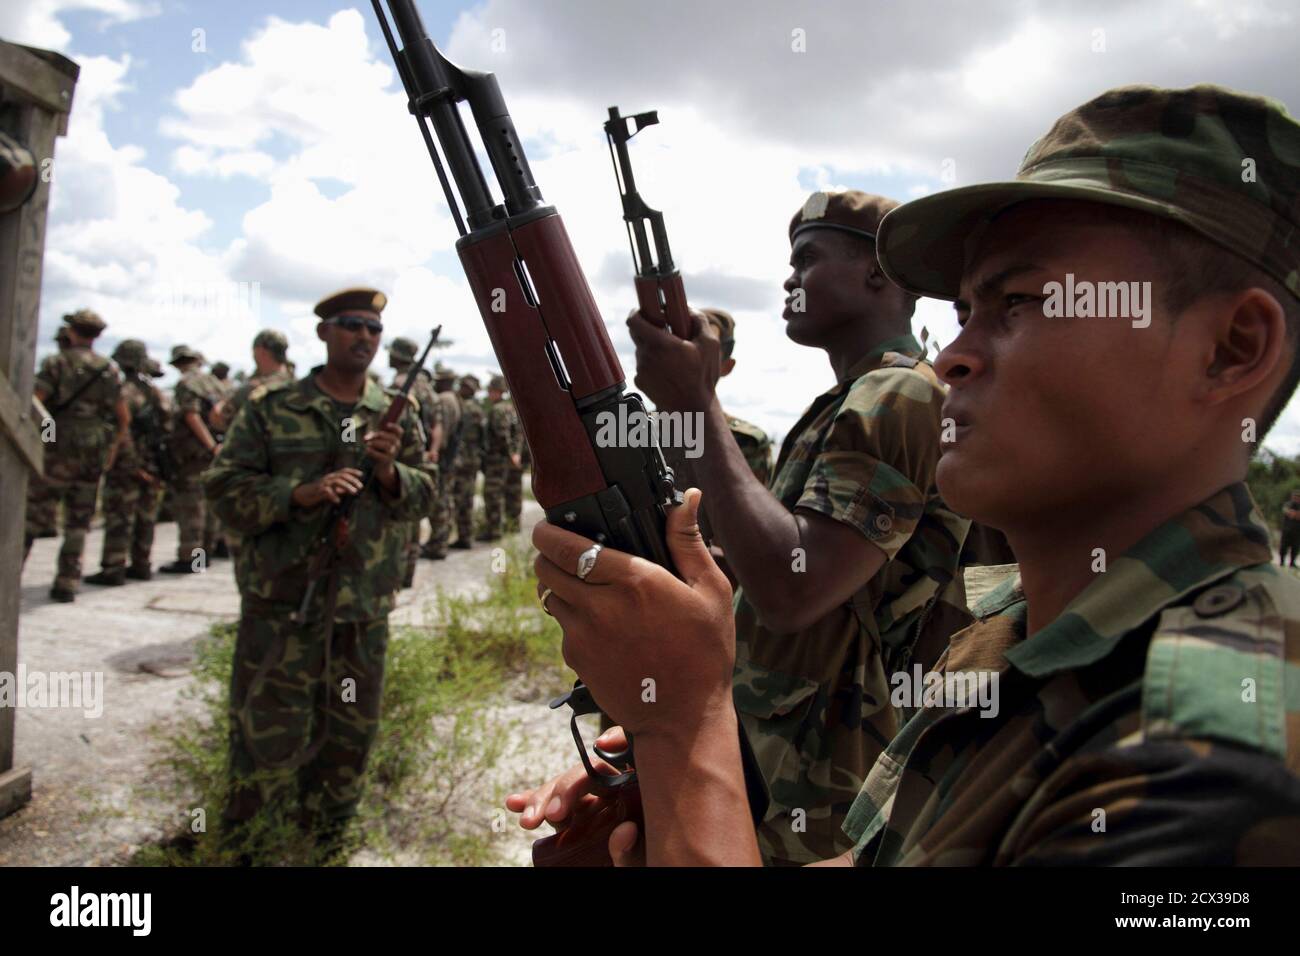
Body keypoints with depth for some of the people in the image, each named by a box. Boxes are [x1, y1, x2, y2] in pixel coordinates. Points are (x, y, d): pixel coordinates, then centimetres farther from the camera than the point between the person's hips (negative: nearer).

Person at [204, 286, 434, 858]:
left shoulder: (398, 418, 8)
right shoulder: (271, 407, 0)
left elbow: (421, 499, 6)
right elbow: (223, 487, -4)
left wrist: (390, 471, -14)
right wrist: (300, 494, -19)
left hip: (365, 615, 3)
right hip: (281, 607, -3)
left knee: (348, 744, 14)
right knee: (267, 744, 2)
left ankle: (324, 850, 33)